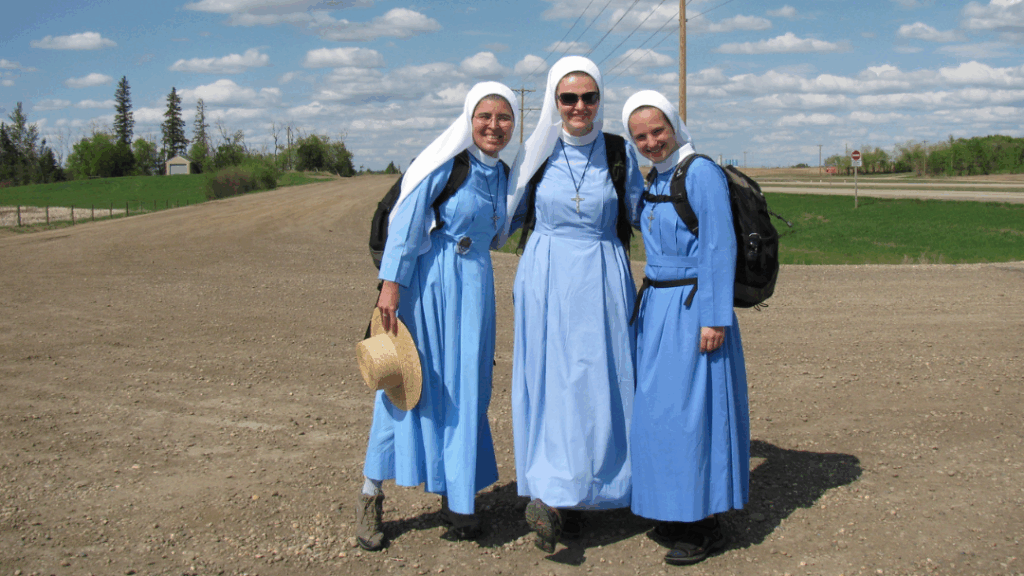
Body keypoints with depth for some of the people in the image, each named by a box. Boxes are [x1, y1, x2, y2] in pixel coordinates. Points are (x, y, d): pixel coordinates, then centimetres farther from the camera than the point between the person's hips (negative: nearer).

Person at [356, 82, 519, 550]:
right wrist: (391, 284, -18)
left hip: (474, 286, 6)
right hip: (426, 283, -6)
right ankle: (371, 496, 10)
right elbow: (405, 225, -12)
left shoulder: (502, 174, 10)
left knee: (465, 389, 7)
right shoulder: (445, 162, -9)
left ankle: (455, 495, 19)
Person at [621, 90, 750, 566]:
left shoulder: (702, 174, -12)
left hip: (692, 308, -9)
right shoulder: (654, 179, 13)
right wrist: (650, 303, 17)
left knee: (690, 409, -4)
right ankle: (680, 513, 25)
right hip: (656, 308, 9)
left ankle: (707, 525, 8)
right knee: (658, 409, 12)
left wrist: (715, 317, -20)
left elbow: (719, 249, -17)